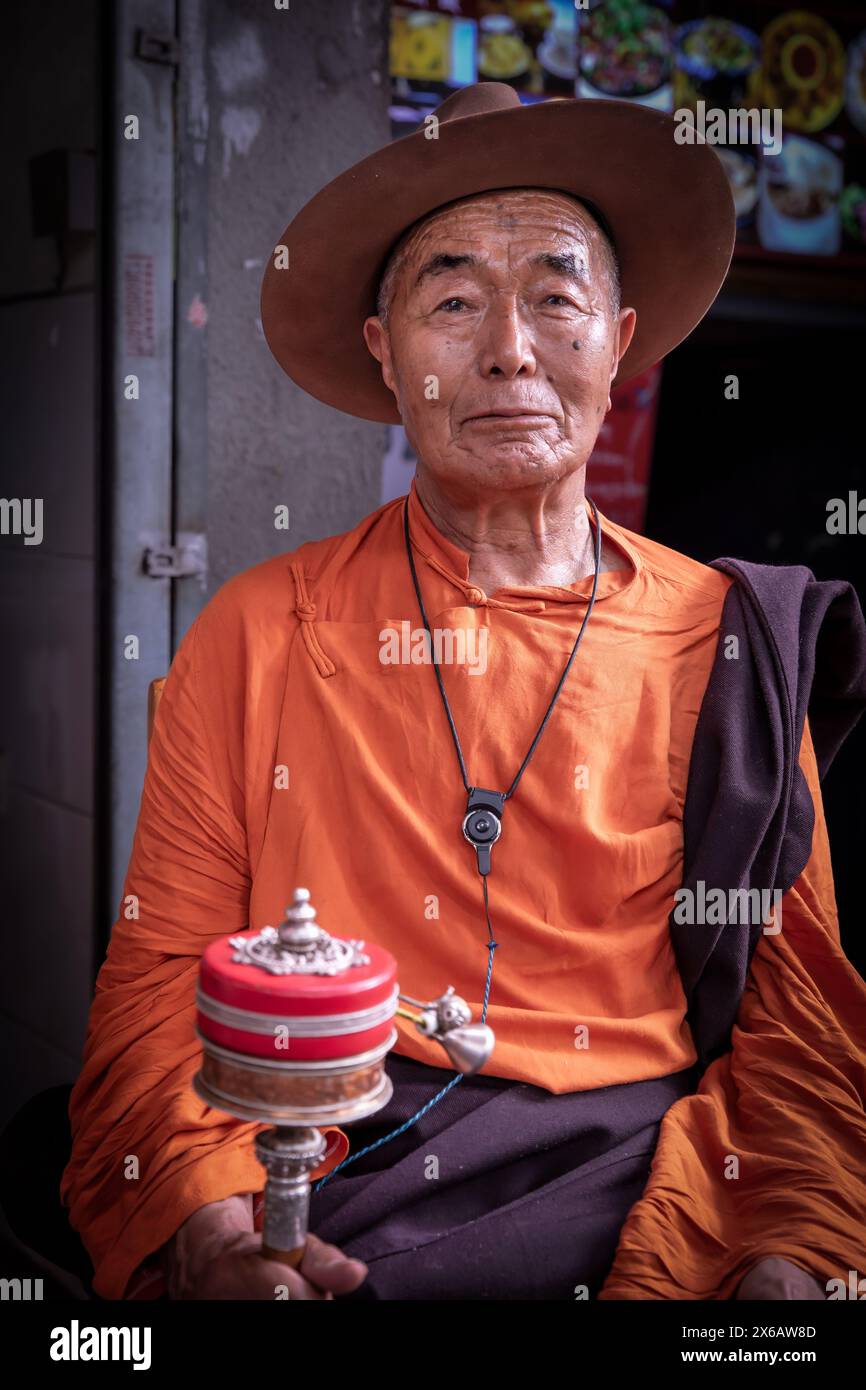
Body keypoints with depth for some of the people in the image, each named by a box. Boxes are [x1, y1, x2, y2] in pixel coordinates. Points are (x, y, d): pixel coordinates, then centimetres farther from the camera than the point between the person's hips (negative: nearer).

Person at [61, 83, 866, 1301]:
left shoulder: (730, 645, 7)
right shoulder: (258, 636, 5)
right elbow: (161, 981, 4)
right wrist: (207, 1227, -13)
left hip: (641, 1197, 1)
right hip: (317, 1200, 0)